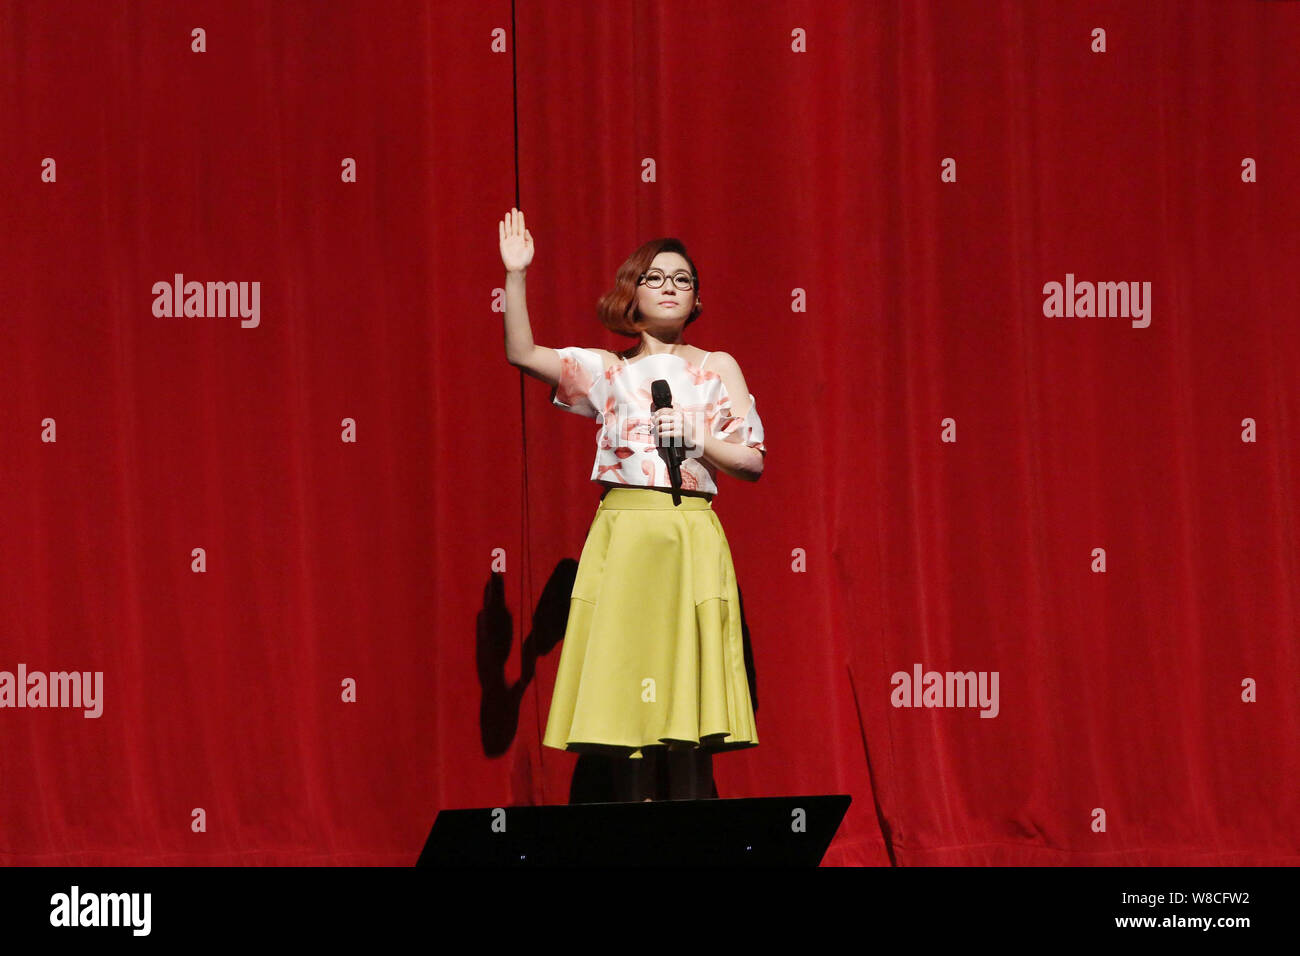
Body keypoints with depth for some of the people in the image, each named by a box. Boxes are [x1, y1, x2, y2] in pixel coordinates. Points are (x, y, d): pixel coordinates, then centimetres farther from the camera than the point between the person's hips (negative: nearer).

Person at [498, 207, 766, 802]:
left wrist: (697, 439, -7)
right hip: (622, 535, 1)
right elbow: (521, 354, 1)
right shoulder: (607, 372, 13)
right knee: (624, 692, -5)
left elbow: (753, 462, 8)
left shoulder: (718, 368, 13)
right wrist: (515, 276, -7)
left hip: (693, 539, -1)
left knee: (688, 689, -8)